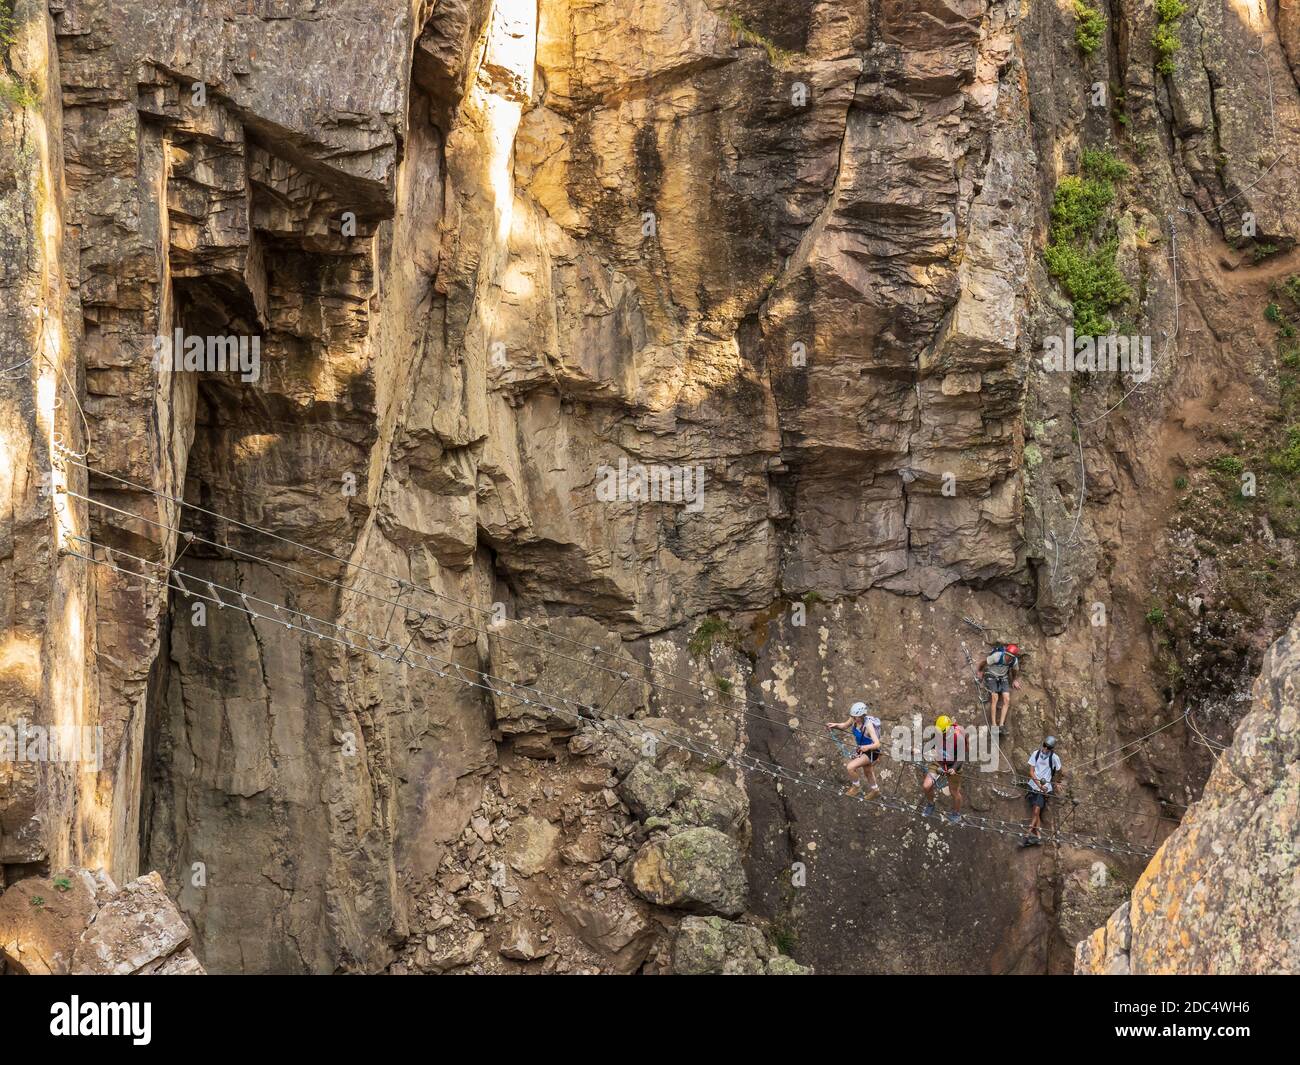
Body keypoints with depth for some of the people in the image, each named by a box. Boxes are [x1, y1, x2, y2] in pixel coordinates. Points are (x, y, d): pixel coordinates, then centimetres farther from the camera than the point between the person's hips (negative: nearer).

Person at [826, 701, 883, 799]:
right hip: (862, 750, 8)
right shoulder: (854, 719, -14)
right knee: (868, 772, 27)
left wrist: (867, 747, -58)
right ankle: (875, 790, 53)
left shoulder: (868, 725, -34)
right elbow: (845, 725, 8)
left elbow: (877, 744, -39)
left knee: (850, 767, -18)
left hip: (872, 752, -8)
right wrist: (835, 725, -11)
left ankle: (856, 787, 8)